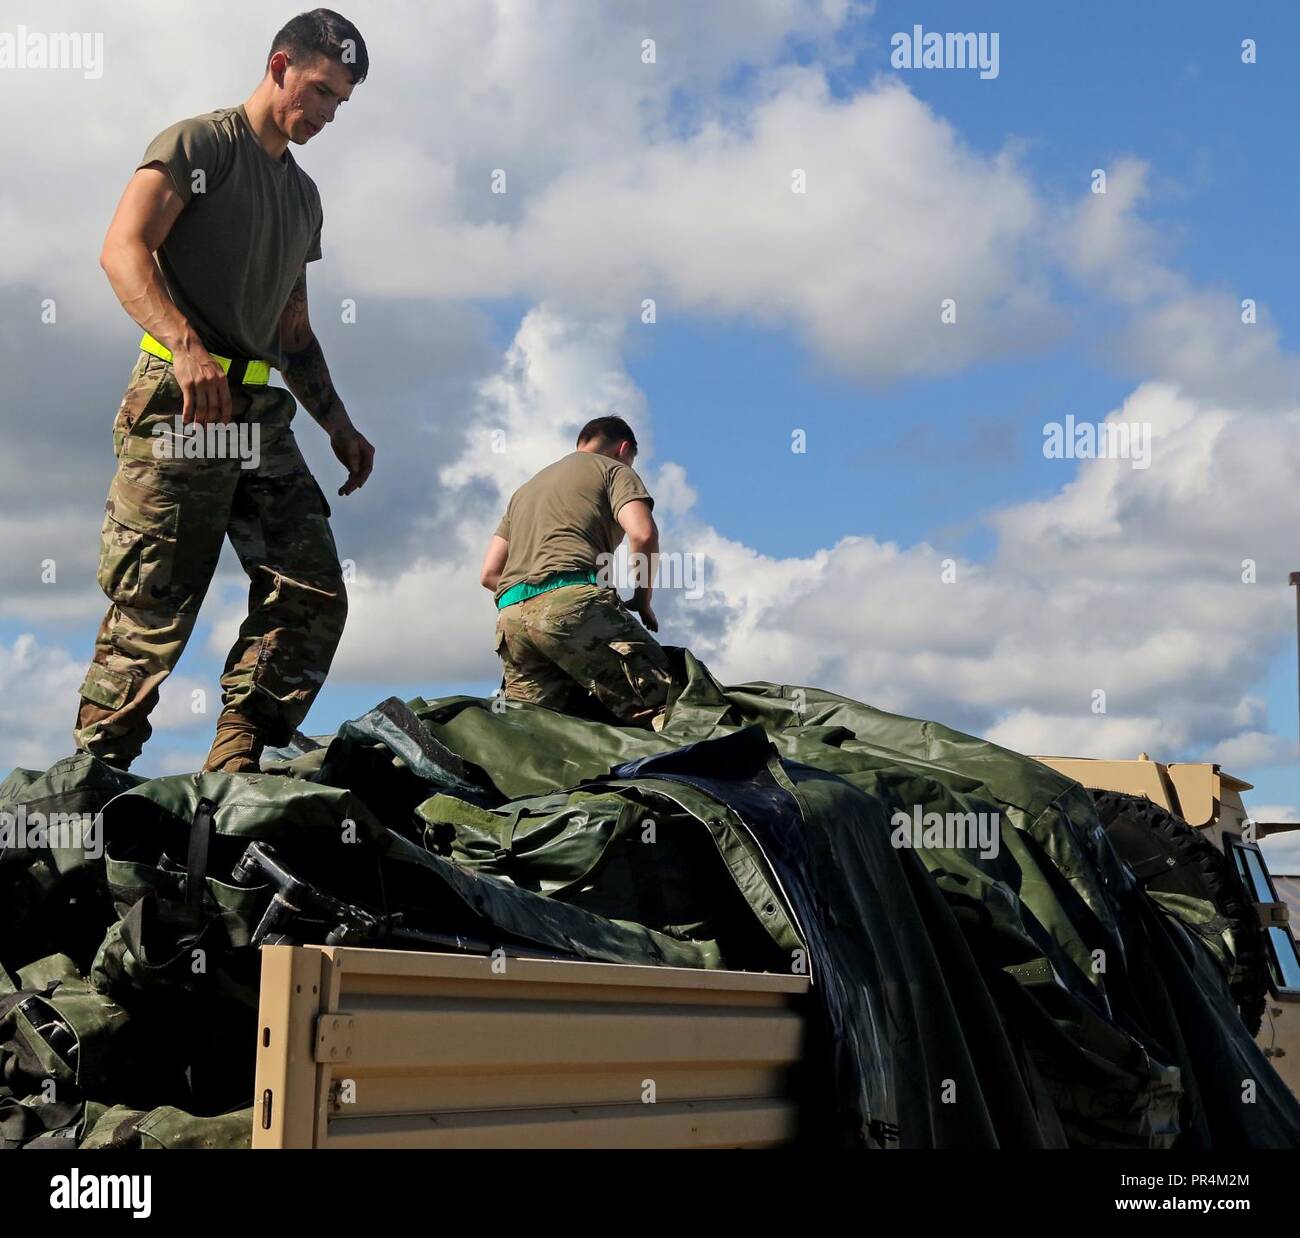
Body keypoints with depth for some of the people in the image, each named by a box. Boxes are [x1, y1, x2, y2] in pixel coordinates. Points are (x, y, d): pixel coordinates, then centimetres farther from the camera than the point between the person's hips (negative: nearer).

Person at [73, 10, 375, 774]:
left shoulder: (303, 195, 24)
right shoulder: (199, 144, 1)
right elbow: (123, 250, -14)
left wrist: (339, 425, 19)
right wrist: (186, 345, -29)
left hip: (262, 416, 8)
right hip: (181, 408, -8)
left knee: (314, 597, -3)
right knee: (152, 612, -10)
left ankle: (234, 768, 1)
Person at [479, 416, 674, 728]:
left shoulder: (526, 489, 38)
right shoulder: (615, 469, 17)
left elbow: (489, 573, 30)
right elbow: (643, 534, -2)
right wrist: (643, 601, 10)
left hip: (511, 617, 7)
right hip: (574, 601, -7)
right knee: (659, 705, -16)